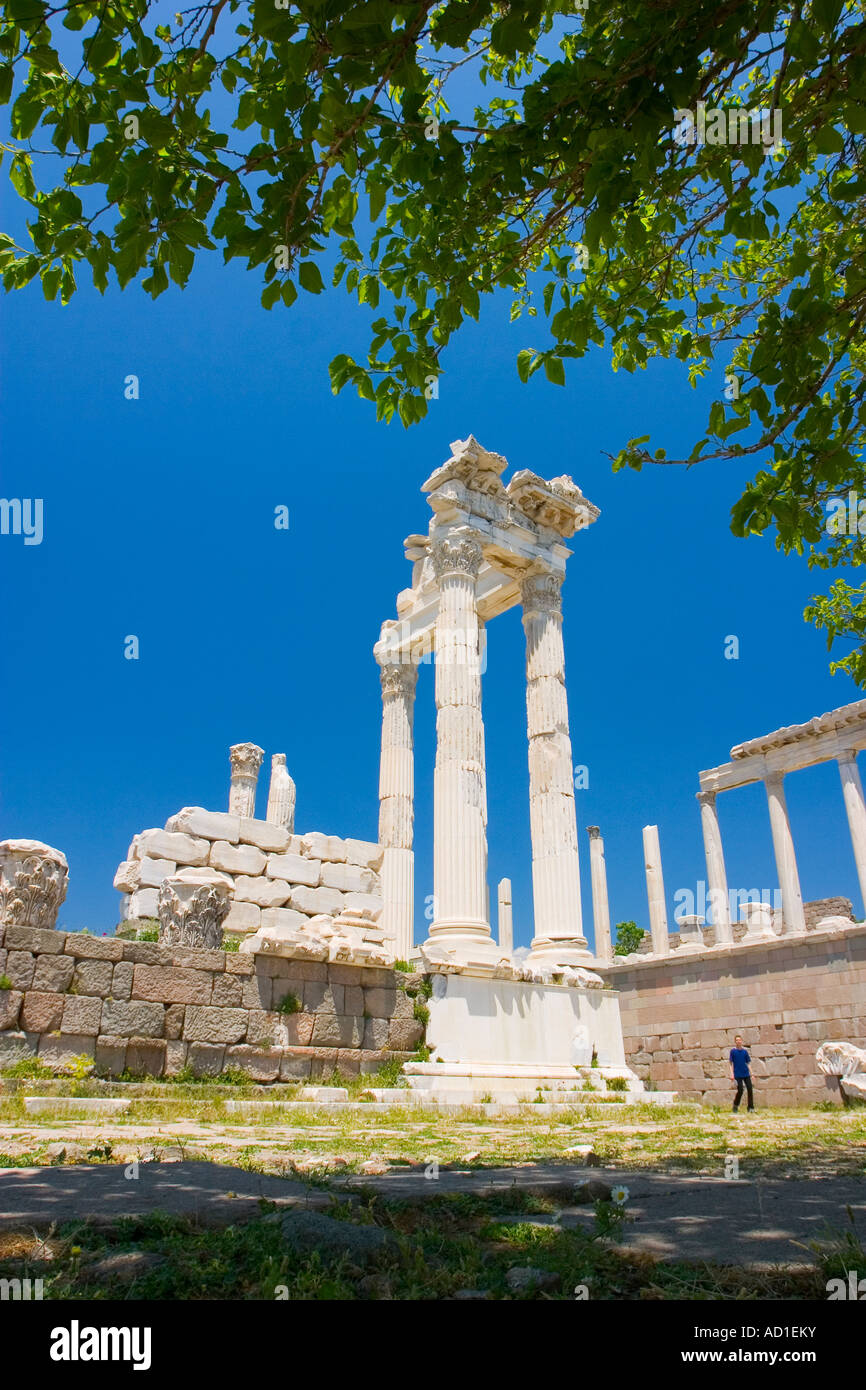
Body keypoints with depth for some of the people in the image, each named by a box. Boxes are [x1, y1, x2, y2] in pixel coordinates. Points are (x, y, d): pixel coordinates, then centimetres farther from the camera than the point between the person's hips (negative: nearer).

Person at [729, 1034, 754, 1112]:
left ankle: (751, 1107, 6)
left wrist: (751, 1074, 6)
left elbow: (748, 1063, 11)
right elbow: (731, 1063, -1)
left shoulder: (744, 1051, 6)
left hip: (746, 1074, 3)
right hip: (738, 1075, -3)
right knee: (740, 1091, -6)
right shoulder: (733, 1051, -1)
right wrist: (732, 1074, -8)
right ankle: (735, 1105, 16)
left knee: (750, 1089, -4)